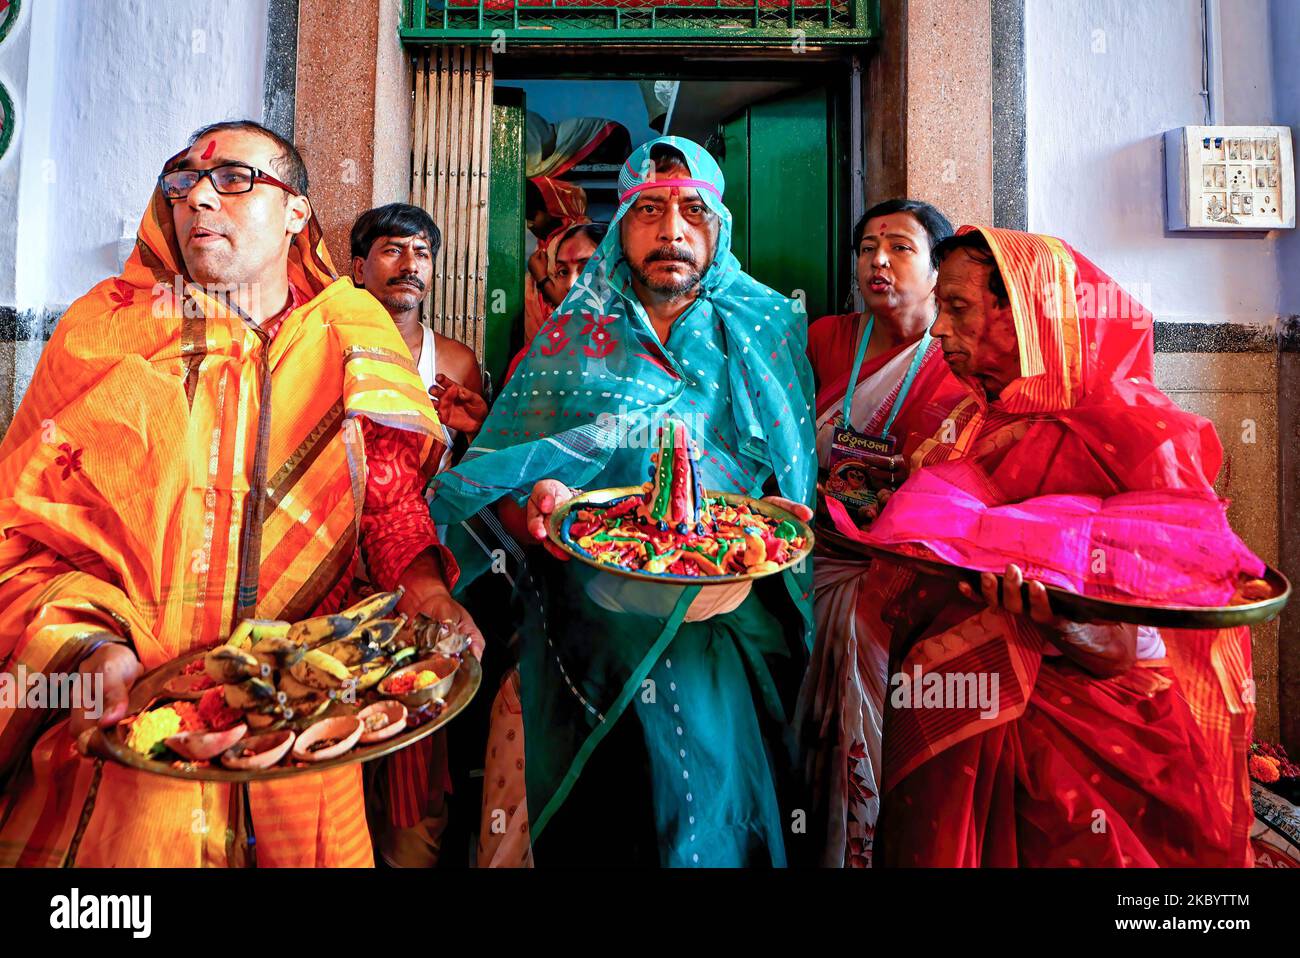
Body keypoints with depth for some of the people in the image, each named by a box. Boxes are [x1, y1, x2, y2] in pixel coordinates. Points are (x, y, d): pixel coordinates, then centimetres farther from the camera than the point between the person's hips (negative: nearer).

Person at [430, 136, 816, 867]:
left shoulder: (770, 329, 7)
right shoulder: (572, 337, 5)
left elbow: (800, 474, 8)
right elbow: (500, 485, 2)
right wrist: (535, 505, -19)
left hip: (728, 629, 1)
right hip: (598, 623, 0)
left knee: (717, 822, 10)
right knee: (590, 832, 15)